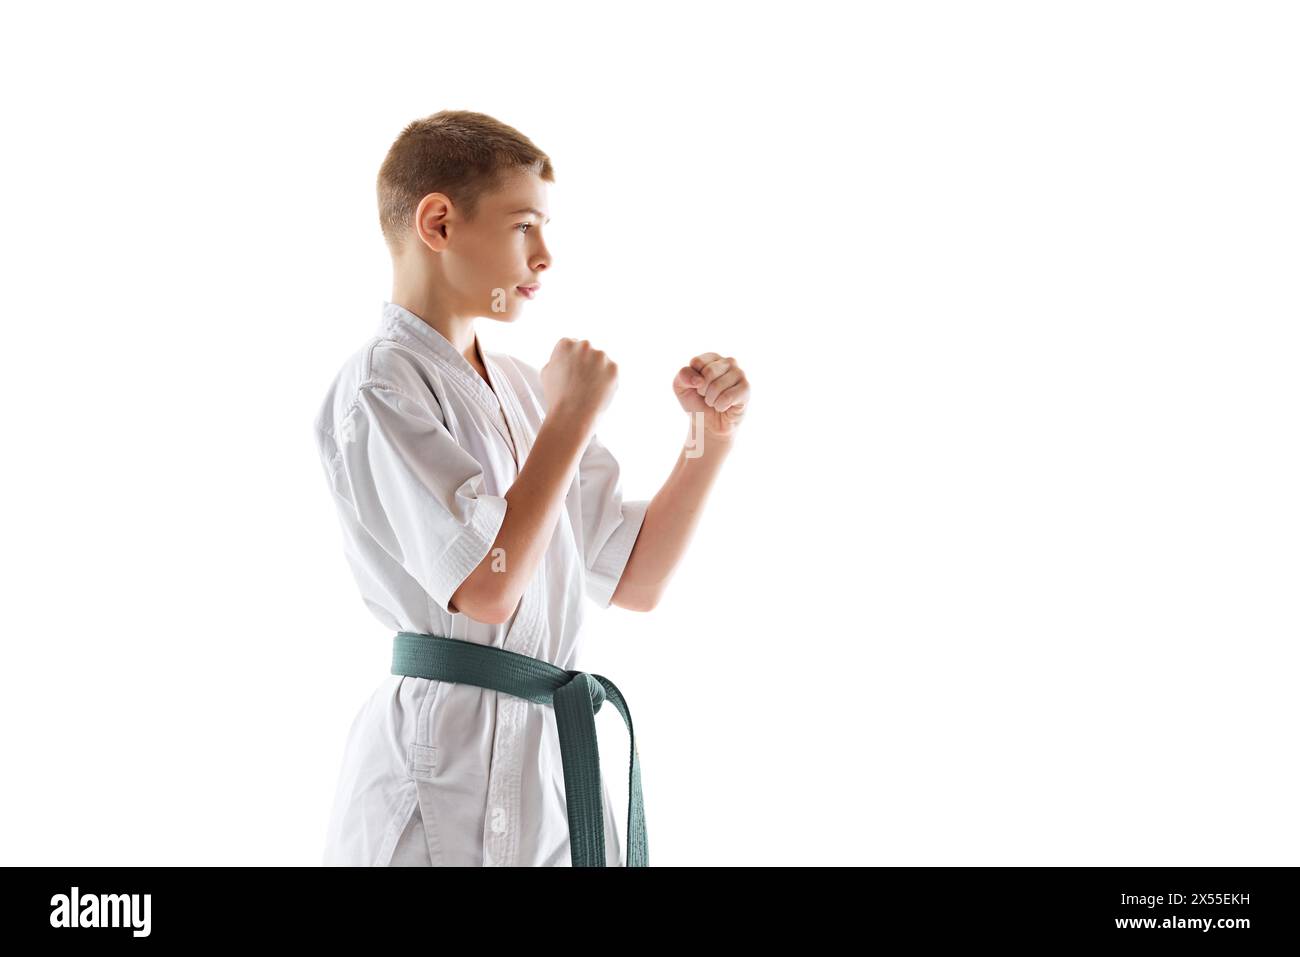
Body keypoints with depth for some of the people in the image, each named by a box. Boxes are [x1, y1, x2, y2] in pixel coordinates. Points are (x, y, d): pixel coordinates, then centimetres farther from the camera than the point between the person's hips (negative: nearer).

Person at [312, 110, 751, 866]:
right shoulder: (380, 391, -11)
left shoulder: (522, 388, 11)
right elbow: (486, 587, -22)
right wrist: (571, 419, -12)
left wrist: (710, 437, 0)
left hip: (558, 758, 7)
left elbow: (635, 582, 12)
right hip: (451, 769, -7)